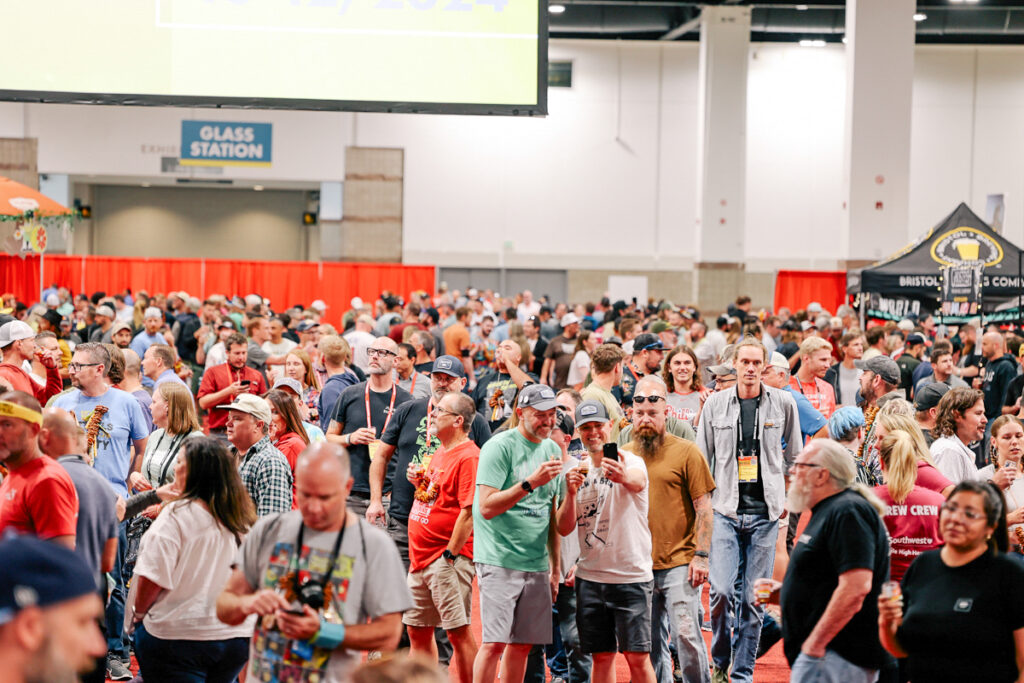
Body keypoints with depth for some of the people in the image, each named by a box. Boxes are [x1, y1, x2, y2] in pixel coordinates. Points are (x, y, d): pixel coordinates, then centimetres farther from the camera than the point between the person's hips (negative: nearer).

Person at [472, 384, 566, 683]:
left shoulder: (553, 450, 12)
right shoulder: (500, 447, -9)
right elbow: (486, 507, -16)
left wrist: (555, 566, 18)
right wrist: (531, 483, -24)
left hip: (537, 563, 6)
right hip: (500, 561, -6)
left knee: (523, 644, 7)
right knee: (495, 643, -10)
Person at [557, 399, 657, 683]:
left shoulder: (629, 461, -7)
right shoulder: (578, 471, 9)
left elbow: (637, 480, -33)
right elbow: (564, 529, 5)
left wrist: (624, 477, -58)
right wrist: (571, 493, -14)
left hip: (630, 575, -5)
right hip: (590, 576, 5)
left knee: (637, 656, -5)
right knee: (601, 656, 9)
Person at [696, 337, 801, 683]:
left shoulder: (783, 403, 3)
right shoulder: (716, 404, 4)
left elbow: (794, 455, 16)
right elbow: (702, 458, 11)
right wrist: (703, 501, 6)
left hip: (765, 512, 0)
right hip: (725, 510, 0)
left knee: (753, 597, 1)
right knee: (721, 591, -13)